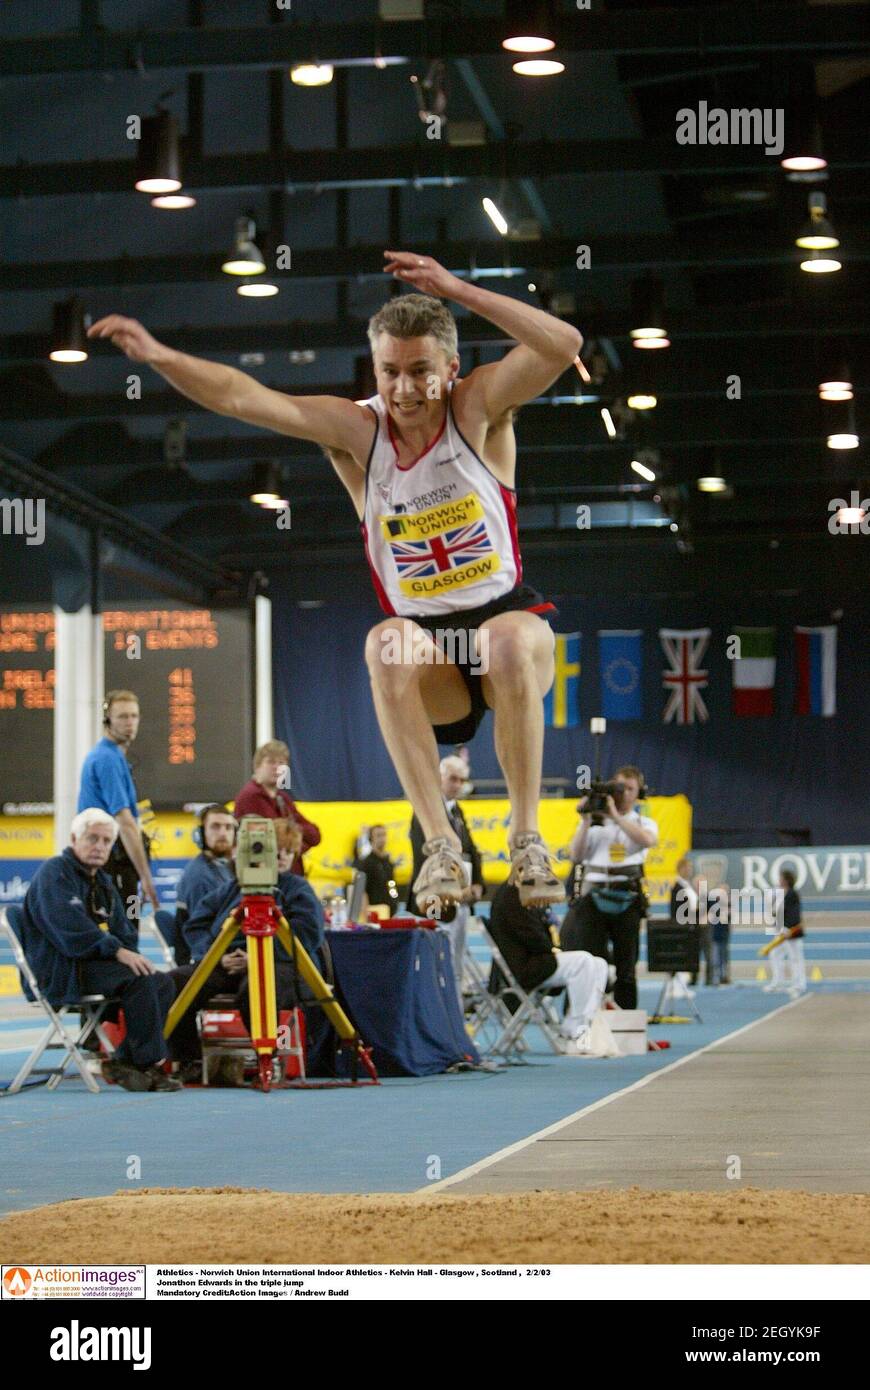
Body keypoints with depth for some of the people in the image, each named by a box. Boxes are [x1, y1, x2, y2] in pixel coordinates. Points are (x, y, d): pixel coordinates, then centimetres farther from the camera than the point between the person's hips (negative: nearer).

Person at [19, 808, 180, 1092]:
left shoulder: (102, 881, 23)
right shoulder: (55, 872, -7)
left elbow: (124, 933, 22)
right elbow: (70, 927, -21)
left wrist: (130, 955, -1)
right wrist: (117, 951, -25)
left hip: (94, 963, 9)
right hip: (59, 972, -9)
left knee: (162, 983, -8)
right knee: (139, 980, -27)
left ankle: (125, 1061, -10)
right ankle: (147, 1064, -22)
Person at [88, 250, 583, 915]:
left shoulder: (478, 409, -4)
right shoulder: (356, 429, -1)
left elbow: (564, 345, -19)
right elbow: (243, 397, -11)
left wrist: (458, 290, -24)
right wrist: (160, 355, -27)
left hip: (507, 616, -1)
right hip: (429, 648, 1)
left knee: (513, 642, -38)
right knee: (385, 645, -34)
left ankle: (527, 838, -26)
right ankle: (441, 843, -31)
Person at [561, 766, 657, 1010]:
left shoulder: (644, 823, 12)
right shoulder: (594, 822, 13)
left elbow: (648, 840, -13)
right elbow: (575, 856, 4)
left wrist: (616, 816, -13)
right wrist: (586, 821, -4)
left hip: (627, 900, 0)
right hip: (594, 896, 0)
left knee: (626, 965, 4)